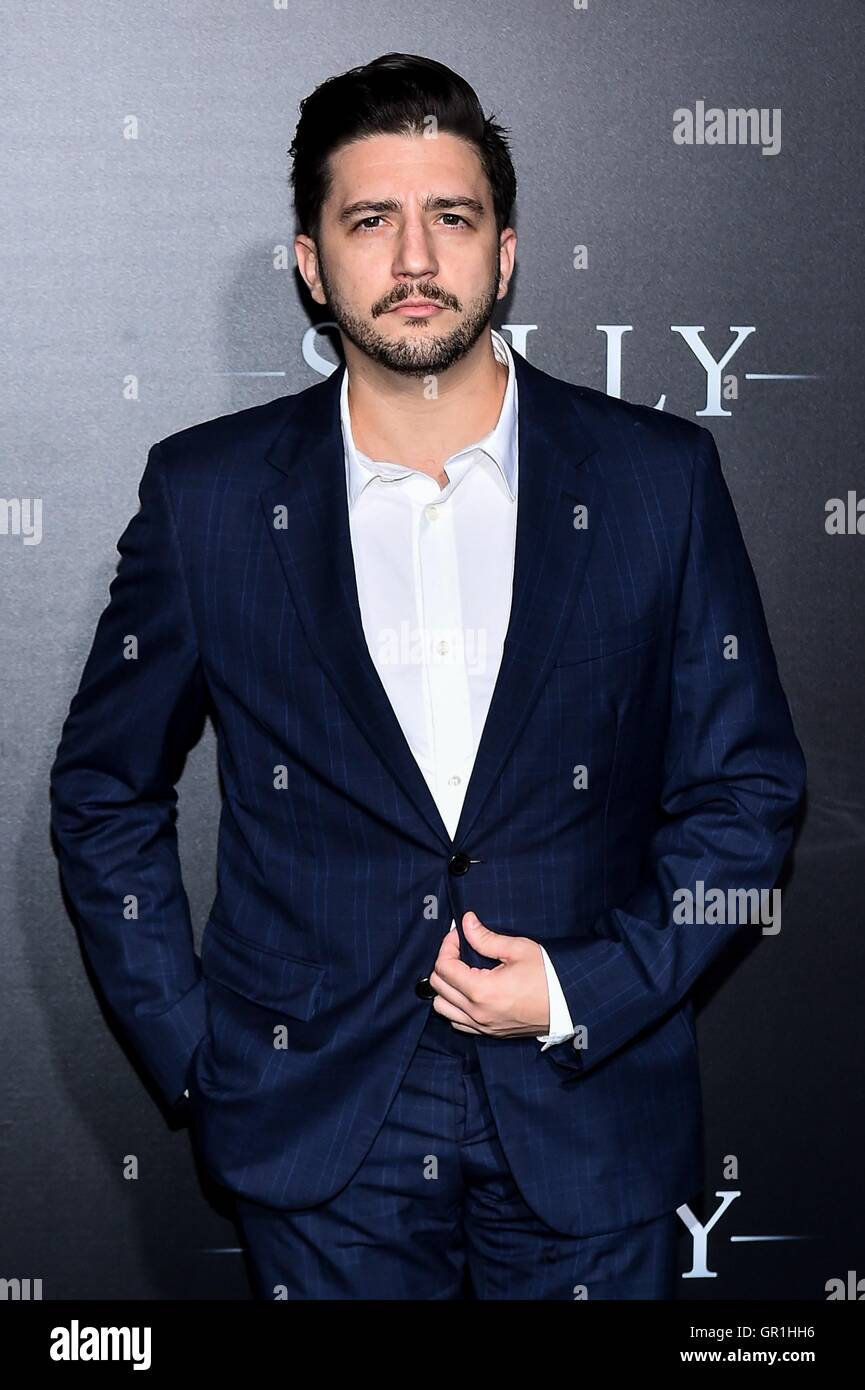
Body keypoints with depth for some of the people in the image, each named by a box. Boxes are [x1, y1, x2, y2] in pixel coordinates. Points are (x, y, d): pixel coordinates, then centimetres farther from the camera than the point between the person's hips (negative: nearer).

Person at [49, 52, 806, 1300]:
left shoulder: (657, 479, -5)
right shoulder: (207, 494, -4)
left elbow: (747, 789, 1)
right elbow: (104, 791, 5)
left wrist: (590, 990, -10)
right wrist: (191, 1051, 0)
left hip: (588, 1115, 1)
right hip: (318, 1139, 0)